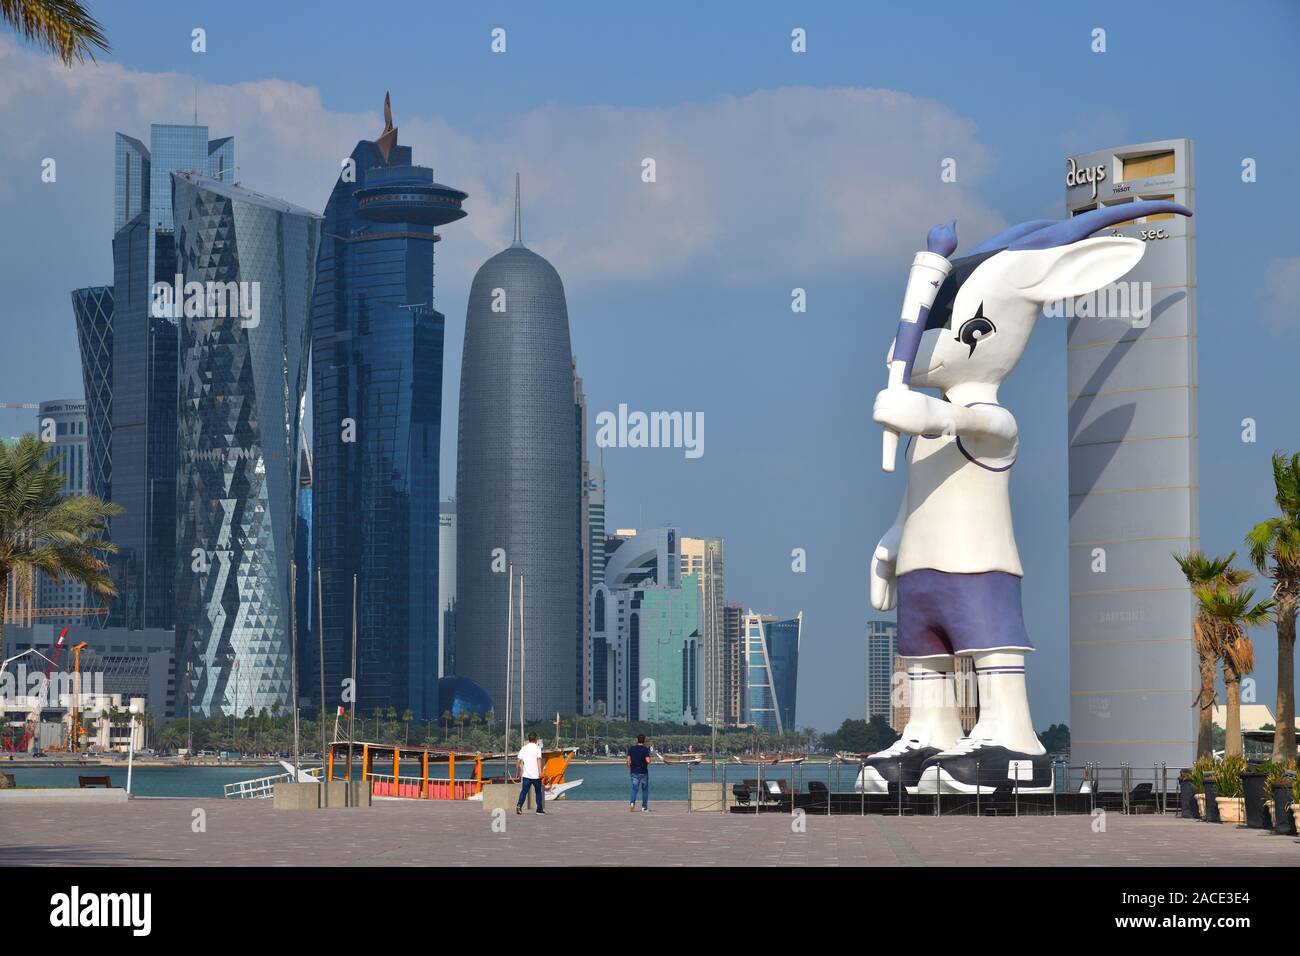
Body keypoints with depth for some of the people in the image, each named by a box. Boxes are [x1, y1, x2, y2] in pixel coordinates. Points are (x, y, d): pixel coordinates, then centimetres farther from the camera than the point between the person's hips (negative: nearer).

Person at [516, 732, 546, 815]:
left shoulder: (523, 748, 8)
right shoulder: (537, 748, -3)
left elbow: (518, 760, 7)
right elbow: (539, 759, -16)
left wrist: (519, 772, 19)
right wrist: (540, 771, -22)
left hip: (526, 774, 2)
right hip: (536, 774, -2)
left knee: (524, 791, -2)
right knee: (538, 791, 13)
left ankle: (519, 805, -24)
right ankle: (540, 809, 16)